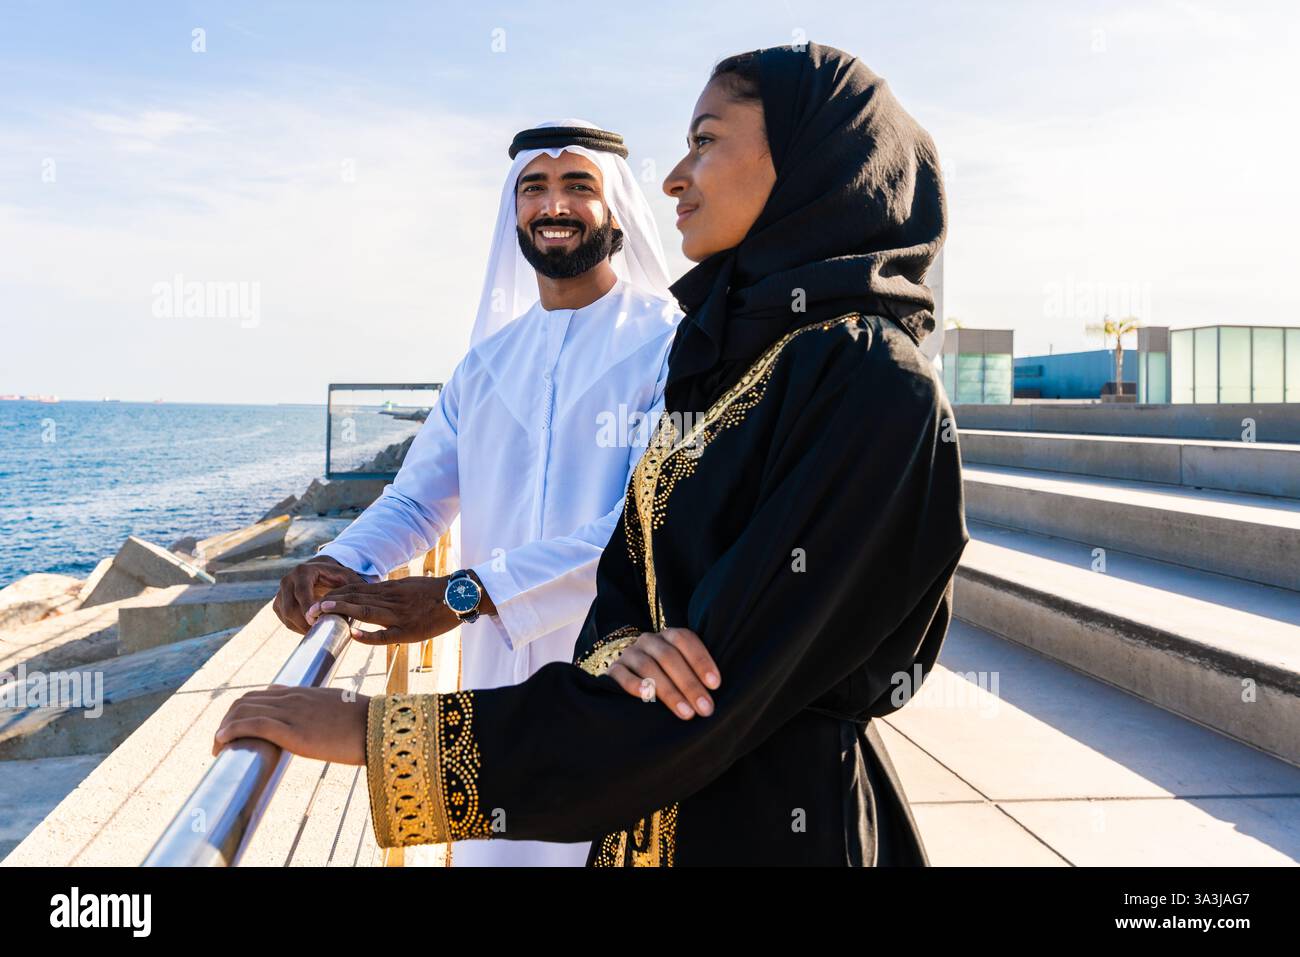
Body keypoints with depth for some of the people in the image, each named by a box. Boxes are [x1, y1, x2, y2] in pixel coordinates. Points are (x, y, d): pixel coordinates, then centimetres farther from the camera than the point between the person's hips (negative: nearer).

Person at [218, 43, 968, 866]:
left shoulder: (872, 381, -21)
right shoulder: (722, 363, 5)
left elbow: (715, 697, -25)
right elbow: (625, 588, 4)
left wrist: (380, 735, -23)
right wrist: (623, 652, -20)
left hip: (775, 822, -6)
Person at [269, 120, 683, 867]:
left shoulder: (670, 345, -8)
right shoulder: (487, 362, 11)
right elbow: (416, 498, 11)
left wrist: (461, 594, -28)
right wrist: (344, 563, -12)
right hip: (501, 680, 5)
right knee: (496, 844, 14)